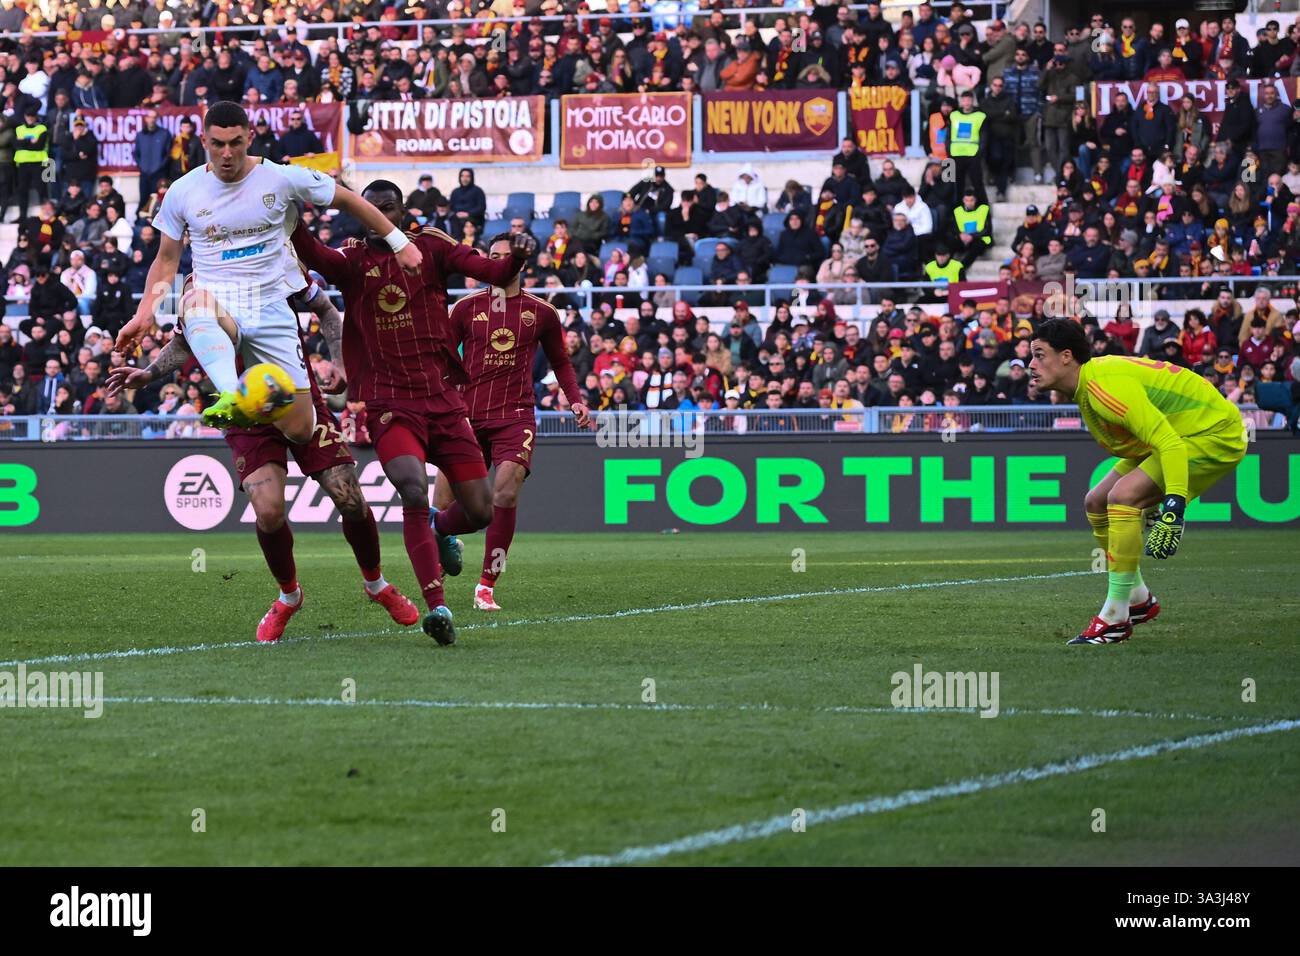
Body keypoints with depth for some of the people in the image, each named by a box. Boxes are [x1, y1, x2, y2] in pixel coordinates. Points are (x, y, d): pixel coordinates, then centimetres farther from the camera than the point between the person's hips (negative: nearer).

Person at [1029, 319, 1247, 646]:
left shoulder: (1106, 385, -28)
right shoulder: (1086, 387, 4)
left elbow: (1169, 443, -34)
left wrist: (1173, 508, -41)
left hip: (1214, 433, -11)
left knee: (1122, 495, -25)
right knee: (1096, 503, 9)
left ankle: (1115, 618, -19)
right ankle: (1138, 599, 23)